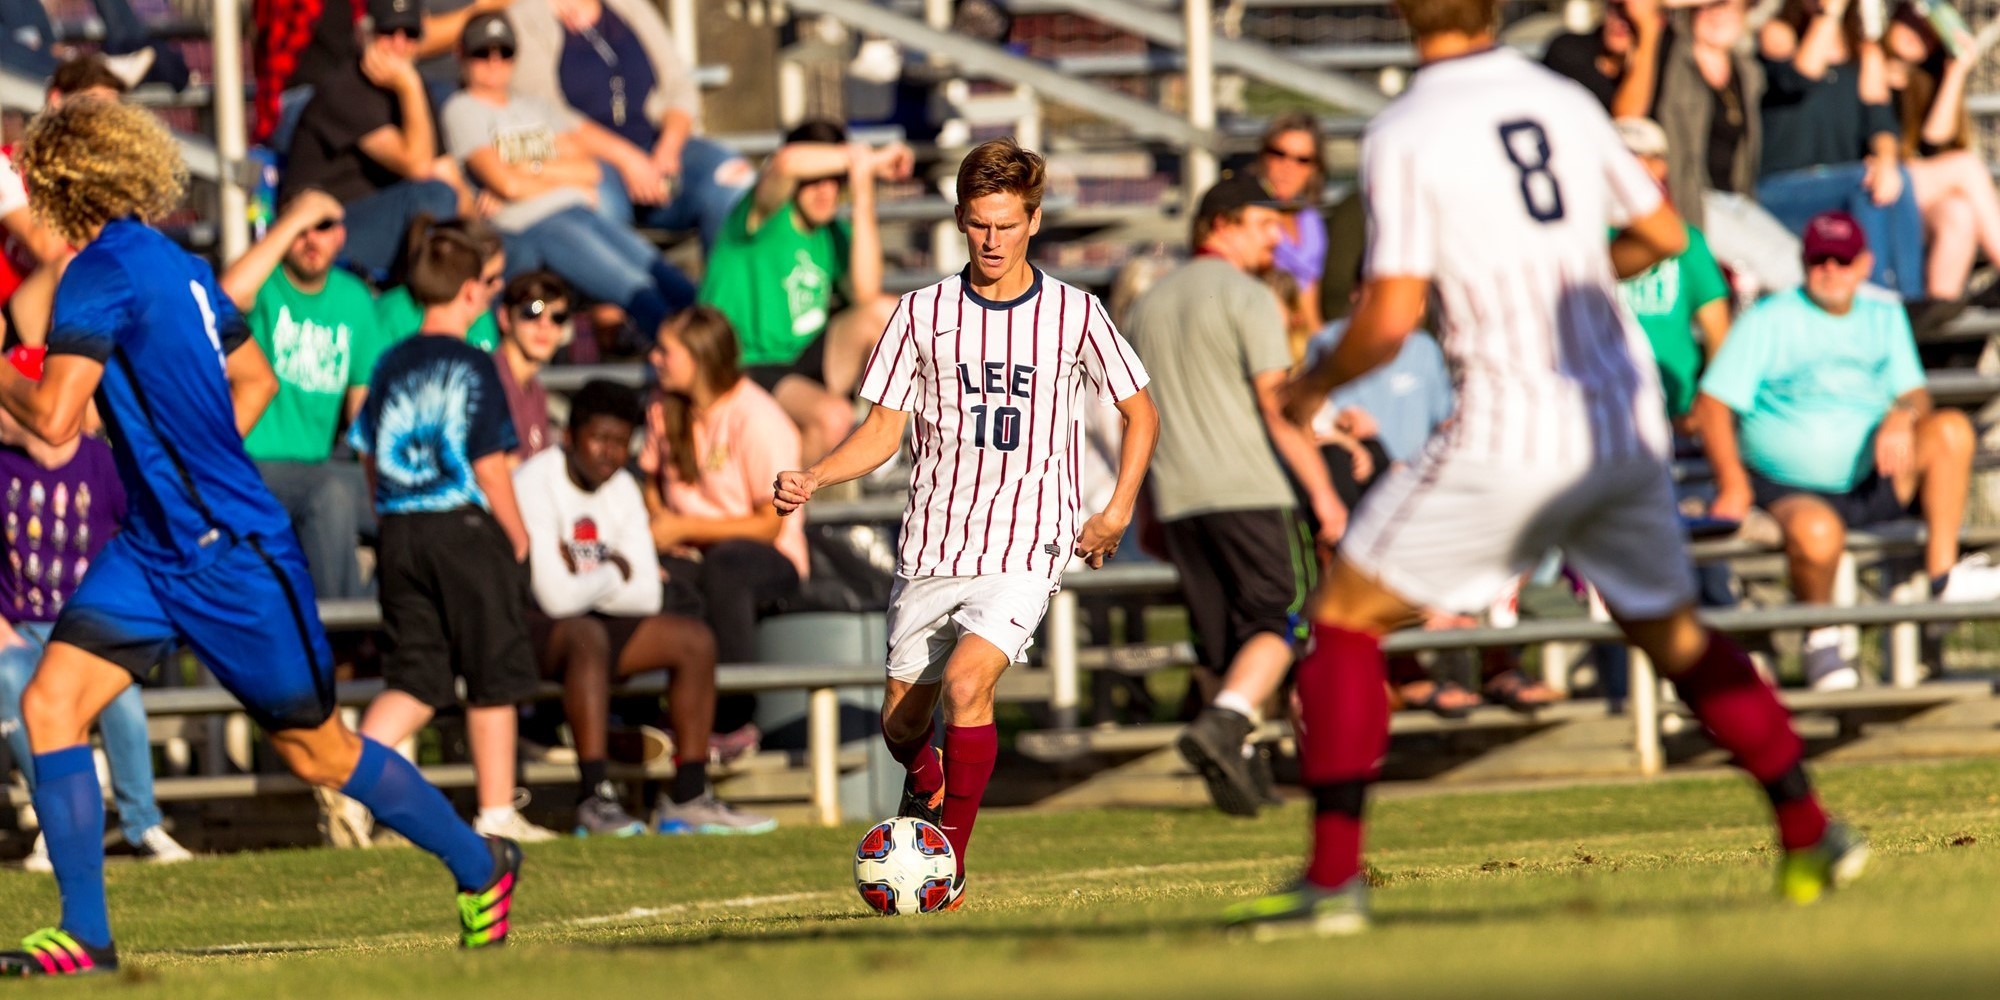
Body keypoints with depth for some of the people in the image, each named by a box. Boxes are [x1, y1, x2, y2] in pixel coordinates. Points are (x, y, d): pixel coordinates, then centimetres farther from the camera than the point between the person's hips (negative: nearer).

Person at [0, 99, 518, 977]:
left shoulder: (103, 273, -18)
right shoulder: (174, 264, 9)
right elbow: (255, 380, 19)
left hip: (229, 553, -9)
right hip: (151, 547, 9)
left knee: (315, 751, 6)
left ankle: (481, 868, 24)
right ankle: (86, 937, -6)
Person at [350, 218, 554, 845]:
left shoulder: (391, 365, 8)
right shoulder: (472, 368, -10)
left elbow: (369, 457, 12)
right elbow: (489, 465, -12)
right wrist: (517, 534, 1)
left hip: (400, 531, 5)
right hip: (465, 528, -5)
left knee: (416, 677, 9)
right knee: (494, 676, 7)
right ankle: (497, 812, 11)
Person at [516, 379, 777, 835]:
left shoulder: (622, 489, 6)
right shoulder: (537, 485, -18)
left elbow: (645, 596, -1)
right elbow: (556, 597, -25)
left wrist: (585, 582, -15)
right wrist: (614, 573, -8)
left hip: (592, 626, 8)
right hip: (526, 629, -8)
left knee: (694, 639, -5)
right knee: (587, 635, -38)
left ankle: (688, 794, -6)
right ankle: (595, 798, -42)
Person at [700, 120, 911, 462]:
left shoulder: (833, 232, 7)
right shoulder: (767, 215, -12)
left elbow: (866, 294, -14)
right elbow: (787, 163, -37)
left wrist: (863, 197, -14)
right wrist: (865, 159, -26)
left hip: (805, 360, 7)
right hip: (745, 367, -7)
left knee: (886, 312, -16)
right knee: (832, 418, -33)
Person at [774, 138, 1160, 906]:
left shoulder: (1073, 315, 0)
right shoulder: (924, 313, 4)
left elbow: (1140, 412, 13)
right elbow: (883, 431, 5)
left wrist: (1117, 511, 3)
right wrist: (812, 480, -11)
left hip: (1026, 546, -3)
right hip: (931, 546, 3)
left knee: (966, 681, -25)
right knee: (901, 723, 9)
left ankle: (948, 870, -15)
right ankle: (929, 787, 46)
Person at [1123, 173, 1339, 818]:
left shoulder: (1147, 307, 19)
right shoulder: (1246, 297, -5)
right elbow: (1278, 404, -13)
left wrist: (1148, 513, 30)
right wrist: (1323, 493, -13)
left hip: (1176, 498, 7)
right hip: (1247, 489, -7)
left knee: (1219, 635, 12)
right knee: (1280, 614, -5)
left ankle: (1235, 765, 8)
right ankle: (1224, 722, -27)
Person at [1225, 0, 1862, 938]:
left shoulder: (1404, 135, -10)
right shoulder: (1569, 104, 7)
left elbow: (1392, 316, -15)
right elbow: (1662, 233, 18)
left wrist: (1316, 384, 4)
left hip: (1512, 439, -5)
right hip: (1627, 427, 5)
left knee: (1343, 616, 5)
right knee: (1671, 632, 24)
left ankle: (1333, 877, -3)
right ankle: (1810, 833, 20)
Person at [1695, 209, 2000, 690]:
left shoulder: (1884, 318, 15)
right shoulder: (1767, 322, 0)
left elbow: (1916, 394, 11)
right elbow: (1711, 407, -6)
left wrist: (1902, 415, -16)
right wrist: (1732, 484, -20)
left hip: (1877, 482, 4)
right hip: (1794, 491, -4)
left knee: (1952, 429, -19)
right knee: (1816, 533, -39)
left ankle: (1943, 573, -16)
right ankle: (1821, 637, -11)